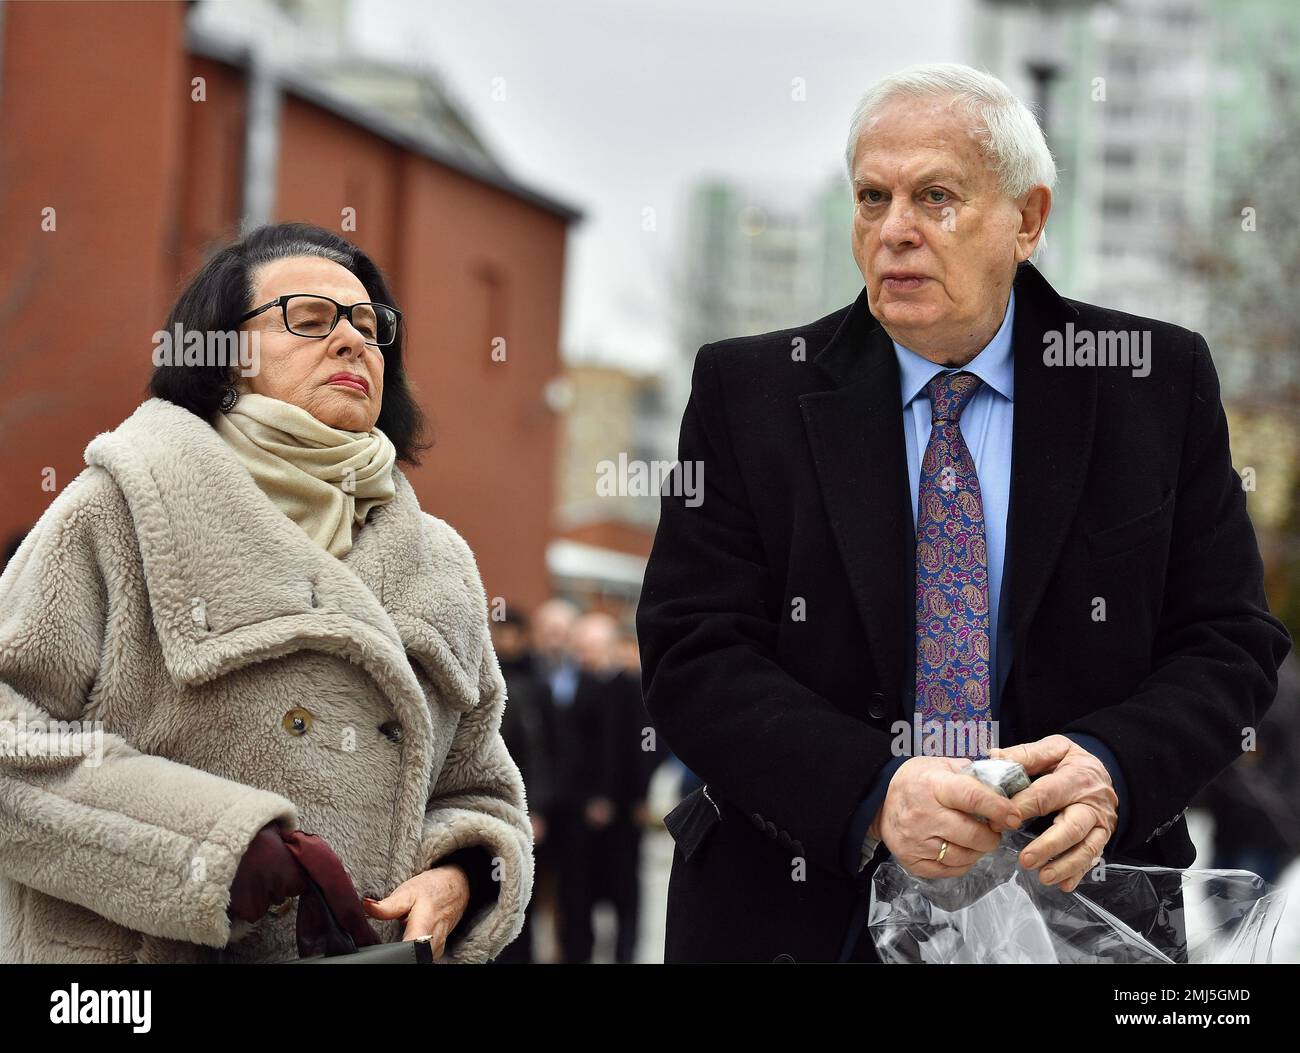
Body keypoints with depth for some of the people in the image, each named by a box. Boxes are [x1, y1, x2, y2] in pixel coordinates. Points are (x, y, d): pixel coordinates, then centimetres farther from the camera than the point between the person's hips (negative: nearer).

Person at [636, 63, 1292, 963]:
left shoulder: (1159, 381, 0)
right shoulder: (747, 392, -1)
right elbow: (692, 655, -8)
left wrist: (1112, 769, -21)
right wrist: (872, 793, -24)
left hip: (1076, 899, 1)